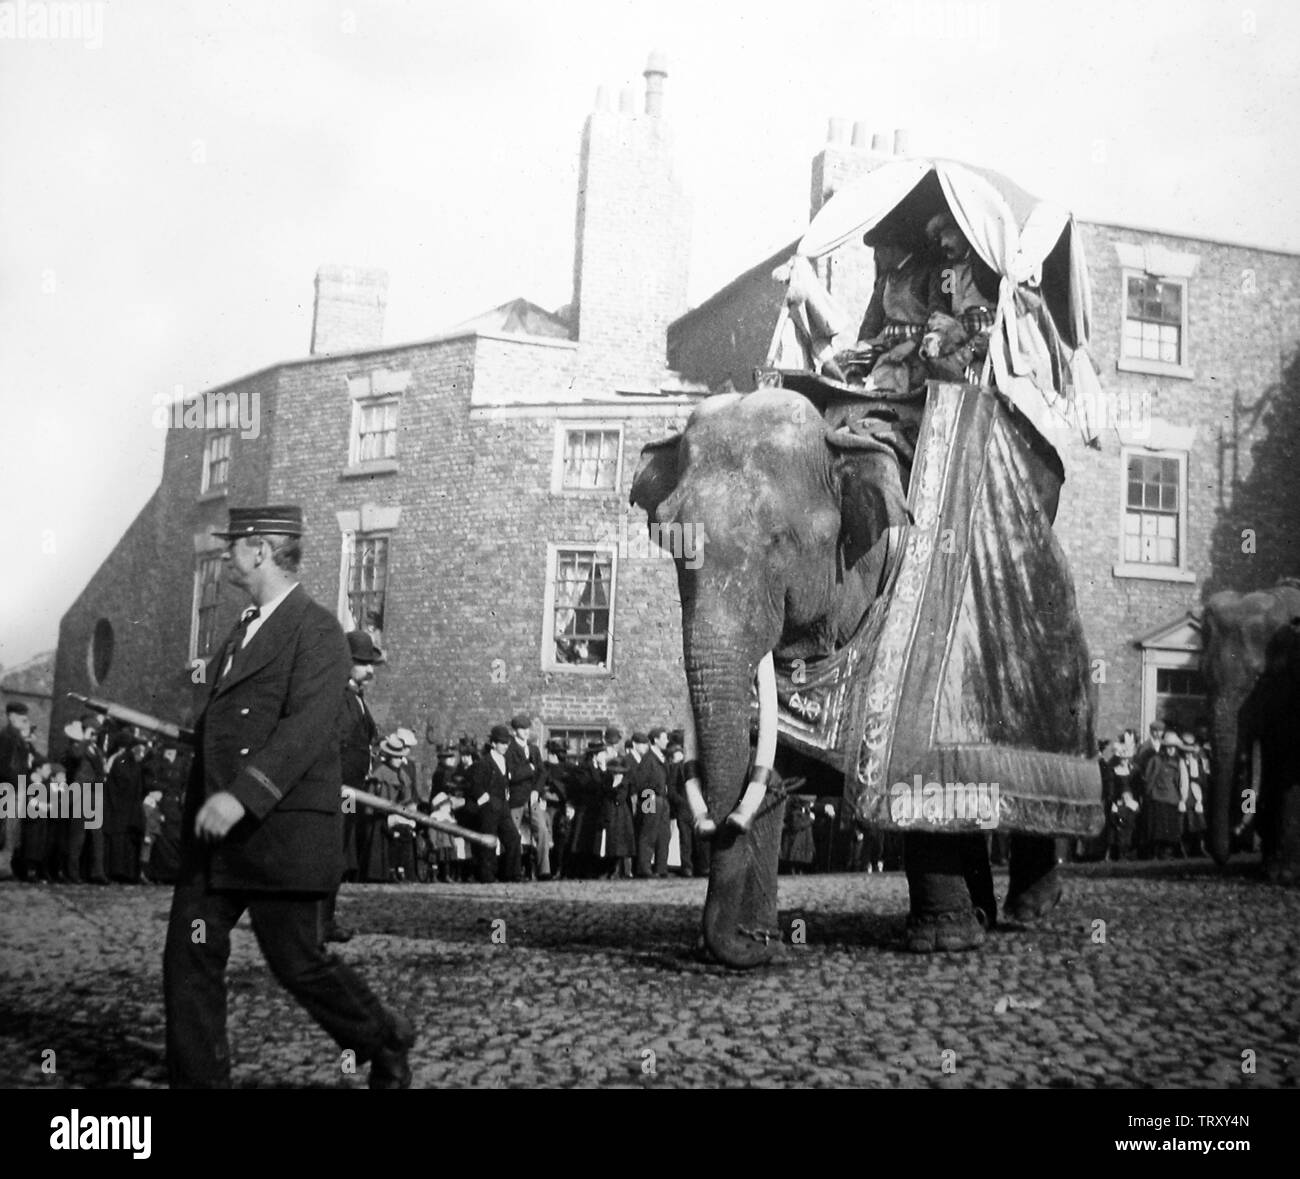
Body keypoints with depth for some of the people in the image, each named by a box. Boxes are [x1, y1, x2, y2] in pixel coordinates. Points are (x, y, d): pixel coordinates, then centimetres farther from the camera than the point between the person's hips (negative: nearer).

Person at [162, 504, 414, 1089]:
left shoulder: (317, 631, -12)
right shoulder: (245, 627, 17)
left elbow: (306, 729, -24)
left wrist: (241, 796, -33)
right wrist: (208, 802, 21)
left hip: (281, 833, -8)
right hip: (214, 833, 8)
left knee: (297, 962, 2)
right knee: (189, 957, 3)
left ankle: (386, 1041, 25)